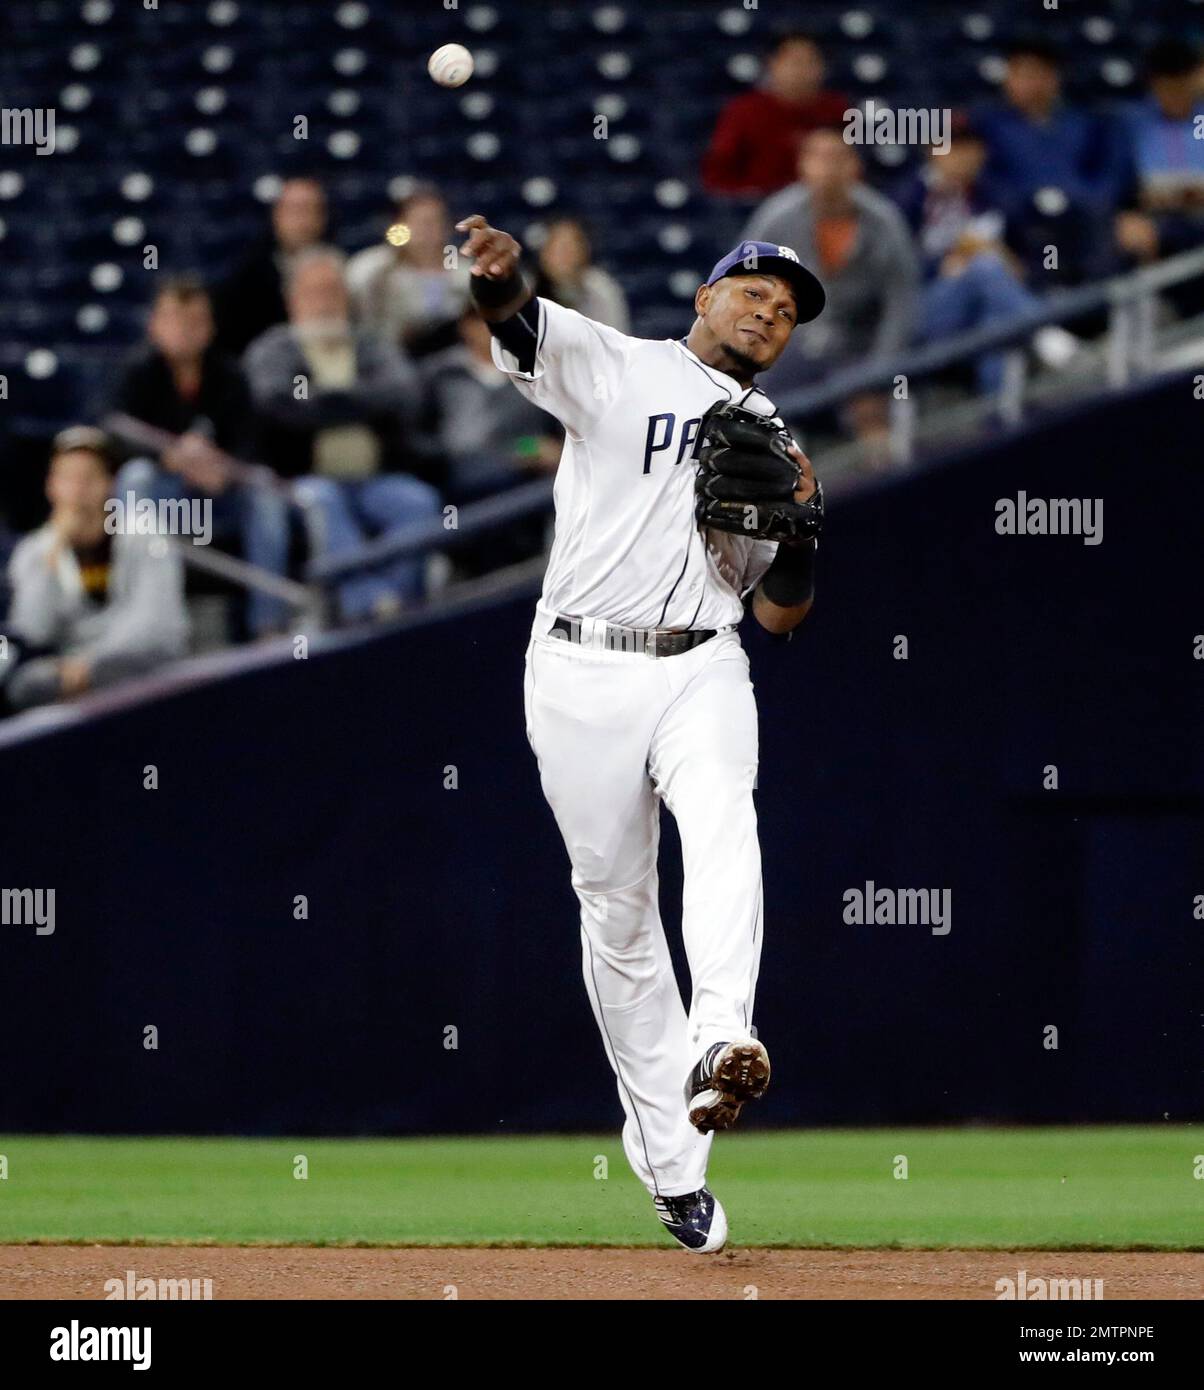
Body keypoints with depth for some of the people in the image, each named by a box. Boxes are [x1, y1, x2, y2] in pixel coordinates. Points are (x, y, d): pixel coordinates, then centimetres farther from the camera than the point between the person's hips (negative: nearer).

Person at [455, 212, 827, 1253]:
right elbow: (525, 327, -15)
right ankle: (669, 1157, 11)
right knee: (615, 908, 2)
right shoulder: (616, 368, 7)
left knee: (722, 824, -30)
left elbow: (782, 615, 17)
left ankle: (720, 1046, -48)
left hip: (701, 670, 2)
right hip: (582, 675, -2)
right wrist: (501, 279, -39)